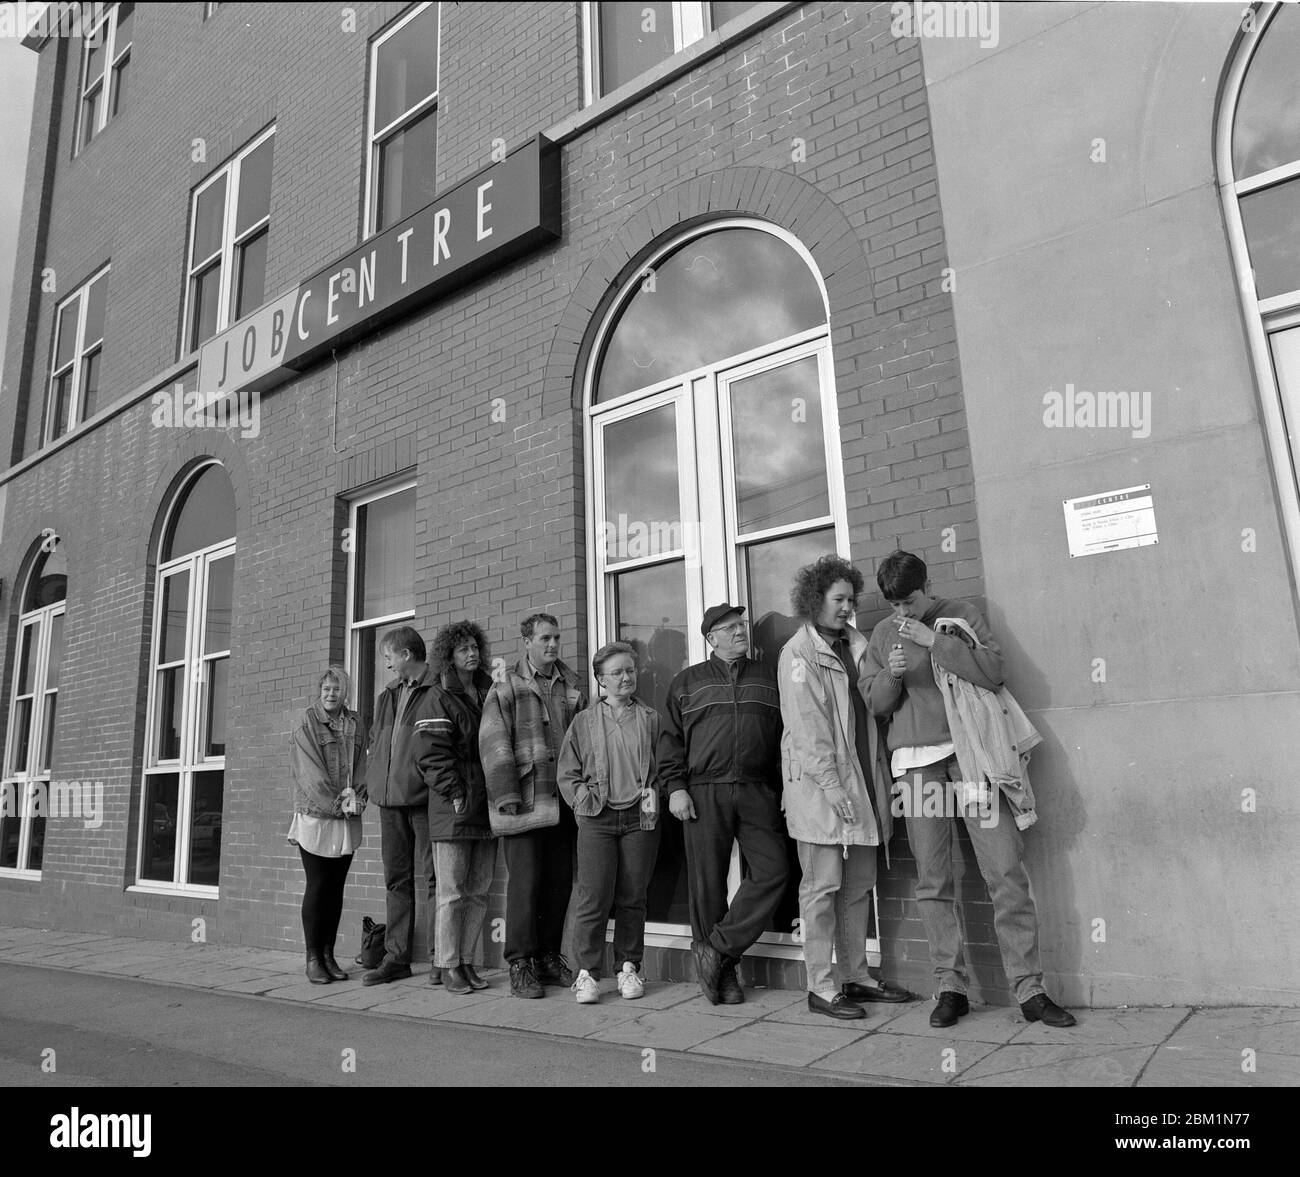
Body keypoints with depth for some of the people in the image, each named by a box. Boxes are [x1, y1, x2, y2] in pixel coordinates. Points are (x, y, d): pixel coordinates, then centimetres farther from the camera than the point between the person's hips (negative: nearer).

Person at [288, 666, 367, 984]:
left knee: (336, 887, 8)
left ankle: (328, 955, 17)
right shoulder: (306, 726, -2)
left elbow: (361, 765, 8)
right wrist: (336, 803, -15)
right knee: (317, 886, -1)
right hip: (315, 817, -4)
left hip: (347, 820, 4)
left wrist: (356, 796, -9)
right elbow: (310, 773, -9)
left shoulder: (355, 725, 10)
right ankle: (313, 959, 8)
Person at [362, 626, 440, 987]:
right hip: (389, 798, 7)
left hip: (424, 798, -7)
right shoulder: (387, 696, 18)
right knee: (397, 879, 12)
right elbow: (374, 741, 26)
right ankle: (395, 957, 20)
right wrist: (368, 782, 15)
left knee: (434, 876, -1)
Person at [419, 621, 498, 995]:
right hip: (453, 809, -6)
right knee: (452, 891, 0)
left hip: (486, 807, 6)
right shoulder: (440, 698, -5)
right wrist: (454, 794, -16)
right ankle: (448, 966, 10)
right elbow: (432, 754, -11)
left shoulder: (490, 692, 13)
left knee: (479, 890, 10)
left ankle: (467, 961, 20)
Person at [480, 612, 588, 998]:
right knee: (525, 880, -3)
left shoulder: (572, 687, 13)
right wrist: (507, 795, -14)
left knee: (560, 880, 9)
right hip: (523, 800, -5)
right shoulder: (506, 686, -1)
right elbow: (493, 742, -7)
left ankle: (548, 956, 23)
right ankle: (520, 963, 9)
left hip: (563, 801, 5)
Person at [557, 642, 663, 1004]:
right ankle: (587, 972, 6)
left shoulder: (651, 718, 8)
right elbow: (567, 774, 9)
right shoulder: (584, 722, 7)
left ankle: (629, 967, 21)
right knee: (593, 898, -5)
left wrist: (654, 793, -3)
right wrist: (584, 801, -3)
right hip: (597, 819, -1)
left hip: (639, 817, 1)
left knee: (633, 898, 7)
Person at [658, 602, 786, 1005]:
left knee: (772, 870, -10)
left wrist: (787, 787, 6)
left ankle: (717, 949, 4)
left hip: (757, 791, 2)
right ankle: (723, 973, 15)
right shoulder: (686, 682, 12)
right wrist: (675, 787, -4)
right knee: (708, 883, 1)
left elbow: (785, 735, 14)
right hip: (704, 793, -1)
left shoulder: (769, 678, 16)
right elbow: (671, 740, 8)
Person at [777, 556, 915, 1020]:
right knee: (823, 885, -1)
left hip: (860, 779, 7)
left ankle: (856, 976, 24)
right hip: (819, 786, -7)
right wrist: (831, 784, -17)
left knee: (858, 885, 13)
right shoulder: (798, 653, -7)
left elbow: (872, 708, 18)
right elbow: (805, 728, -13)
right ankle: (821, 986, 8)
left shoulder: (855, 645, 16)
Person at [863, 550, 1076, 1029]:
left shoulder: (963, 615, 7)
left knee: (1006, 871, -4)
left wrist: (934, 641, -13)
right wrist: (891, 675, -8)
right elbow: (876, 704, 12)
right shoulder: (883, 635, 13)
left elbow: (993, 673, -6)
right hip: (915, 762, 2)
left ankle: (1029, 988, 6)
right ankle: (950, 987, 11)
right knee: (932, 879, 0)